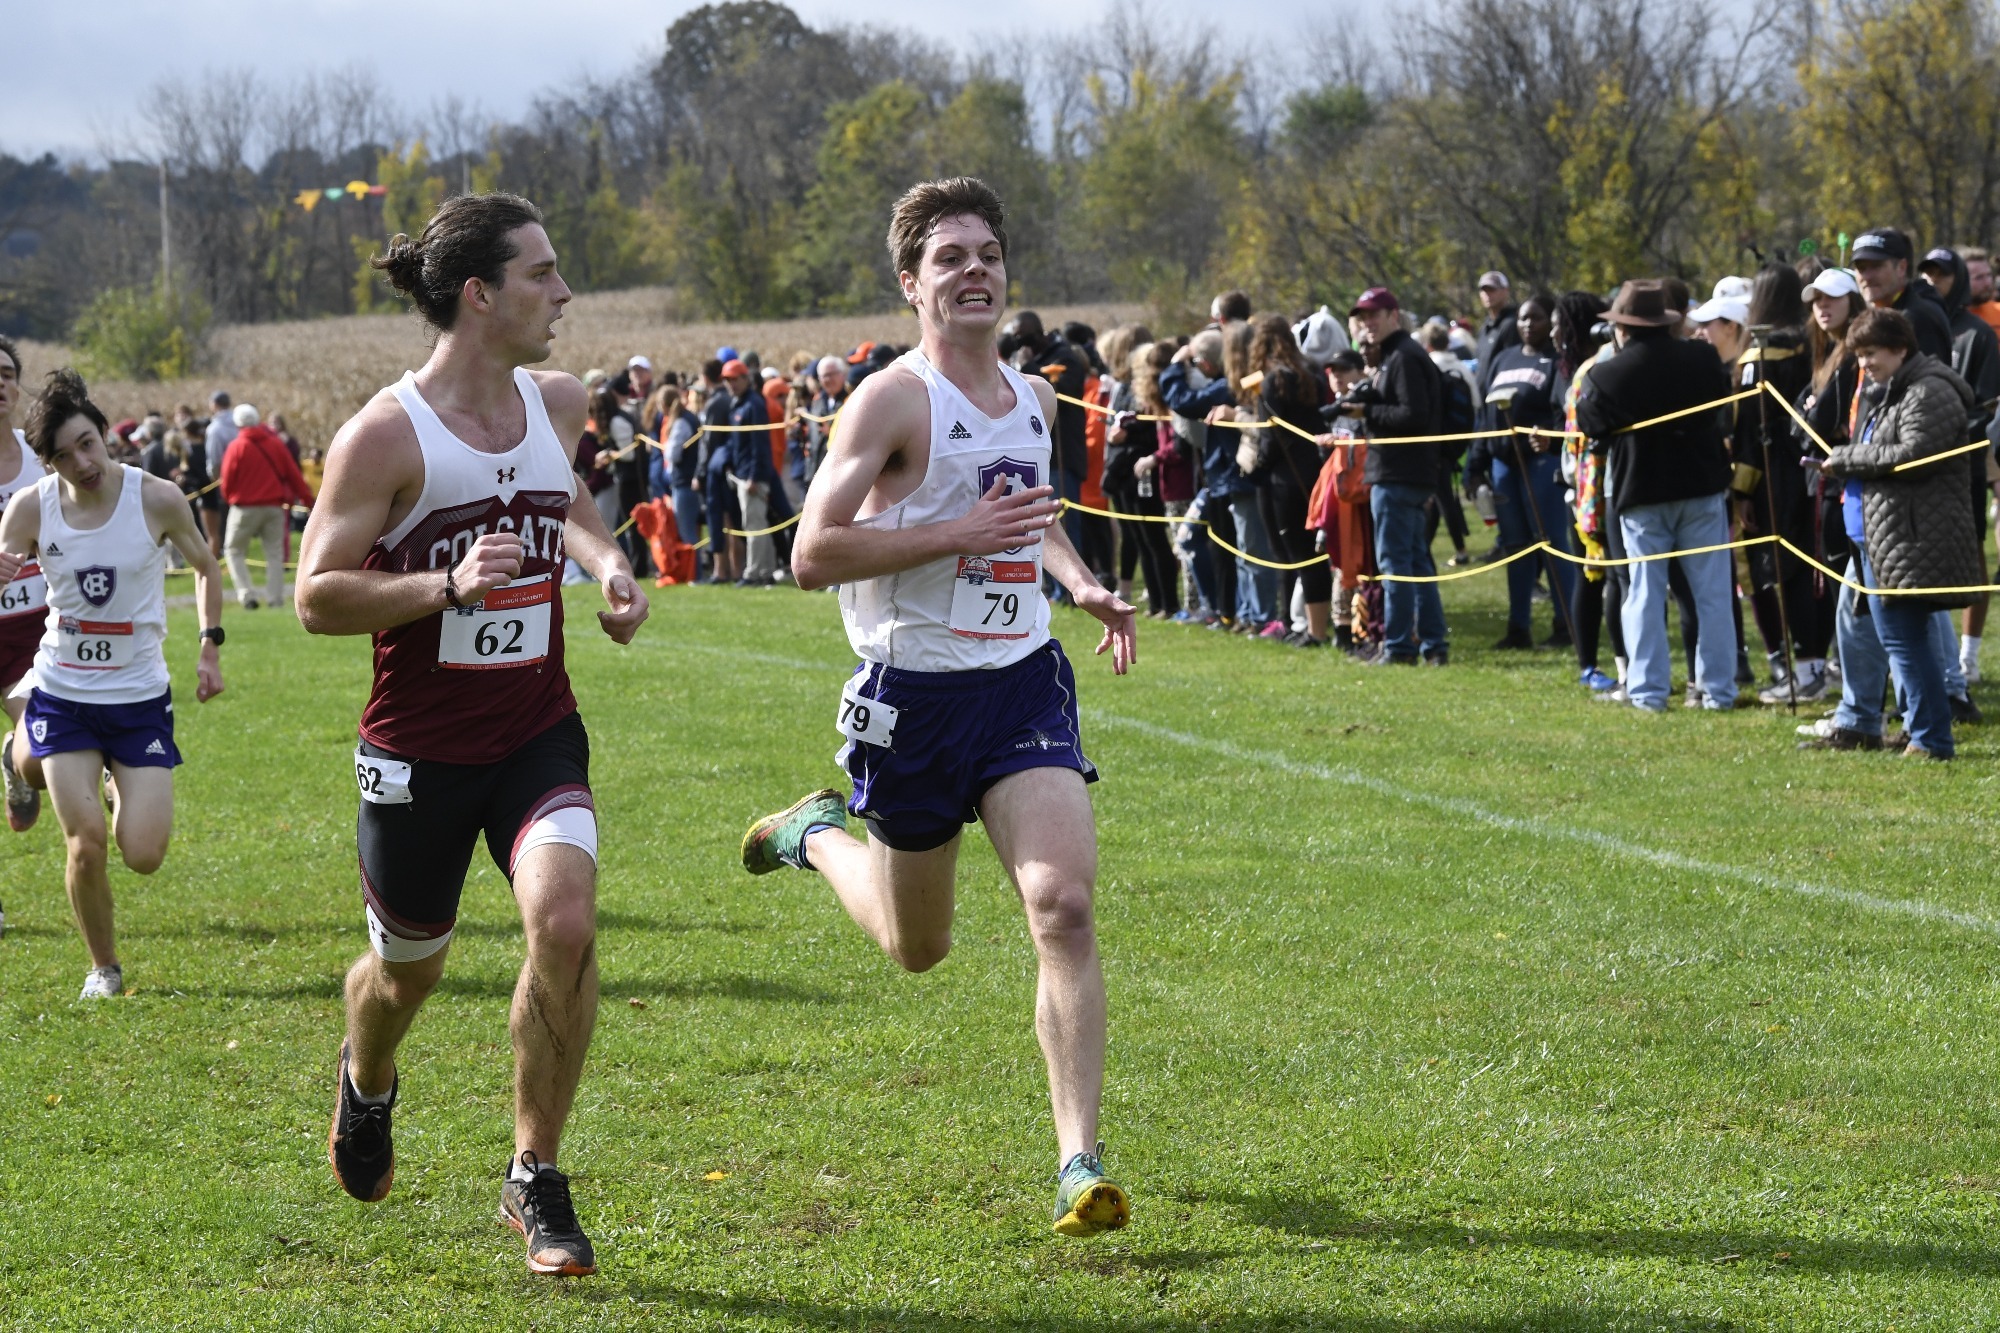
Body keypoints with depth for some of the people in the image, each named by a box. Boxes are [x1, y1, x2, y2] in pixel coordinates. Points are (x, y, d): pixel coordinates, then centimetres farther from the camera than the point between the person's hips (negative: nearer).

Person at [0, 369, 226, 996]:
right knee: (86, 843, -12)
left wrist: (210, 646, -2)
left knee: (143, 856, -6)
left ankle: (124, 790, 30)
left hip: (141, 697, 0)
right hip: (62, 693, 0)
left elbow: (205, 566, 7)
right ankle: (103, 967, 12)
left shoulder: (157, 499, -11)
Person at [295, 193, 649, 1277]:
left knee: (565, 921, -21)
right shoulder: (385, 434, -15)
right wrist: (451, 586, -27)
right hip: (419, 747, -3)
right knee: (408, 965, 14)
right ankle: (365, 1083, 53)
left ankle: (534, 1179, -6)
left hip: (538, 730, 3)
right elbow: (316, 598, -15)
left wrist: (605, 561, 7)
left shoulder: (559, 405, 3)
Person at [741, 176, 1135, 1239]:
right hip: (915, 695, -4)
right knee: (917, 949, 13)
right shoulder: (892, 401, -11)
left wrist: (1081, 582, 12)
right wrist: (961, 533, -23)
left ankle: (1081, 1162, -14)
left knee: (1063, 906, -17)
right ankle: (819, 836, 46)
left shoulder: (1034, 401, 10)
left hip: (1024, 681, 4)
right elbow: (813, 554, -18)